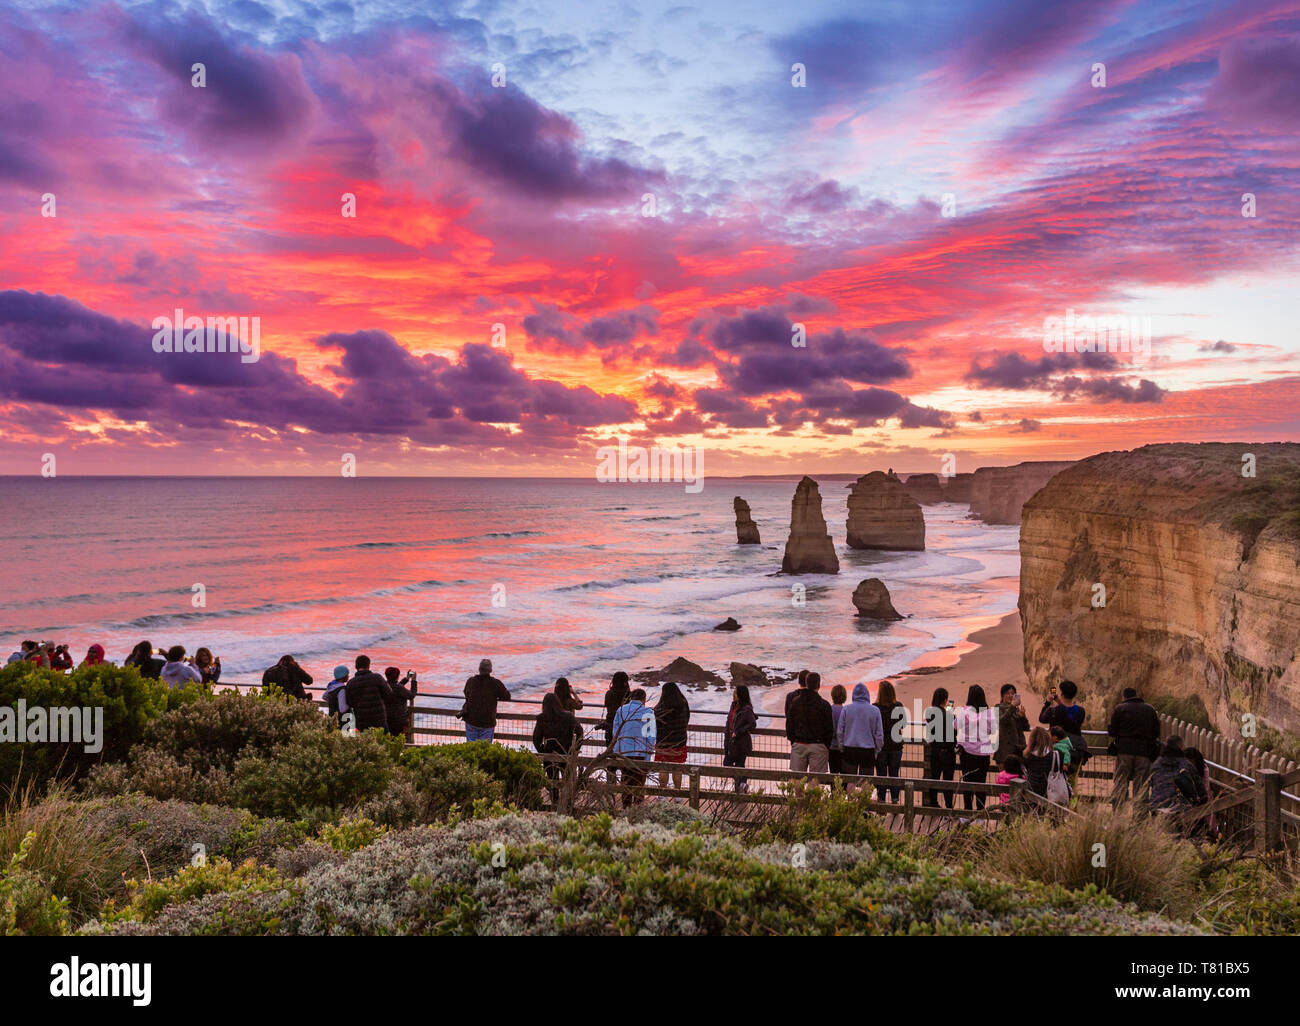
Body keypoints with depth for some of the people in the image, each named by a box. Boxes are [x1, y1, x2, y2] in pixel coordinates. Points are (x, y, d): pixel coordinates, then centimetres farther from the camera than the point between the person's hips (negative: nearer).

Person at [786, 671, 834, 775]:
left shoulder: (794, 701, 3)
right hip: (818, 746, -3)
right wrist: (826, 746, 9)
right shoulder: (824, 704, -7)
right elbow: (829, 729, -3)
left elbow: (789, 725, 8)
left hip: (798, 745, 3)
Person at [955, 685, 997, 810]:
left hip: (967, 750, -1)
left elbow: (956, 725, 1)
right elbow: (993, 730, 6)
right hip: (984, 751, 1)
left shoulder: (963, 711, -11)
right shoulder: (989, 712, -5)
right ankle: (980, 811, 10)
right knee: (981, 781, 8)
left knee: (967, 781, 7)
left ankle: (968, 810, 8)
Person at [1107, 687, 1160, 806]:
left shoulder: (1120, 708, 2)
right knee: (1141, 785, 6)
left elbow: (1112, 731, -2)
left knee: (1120, 782, 2)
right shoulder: (1151, 709, 11)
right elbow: (1157, 733, 9)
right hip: (1144, 751, 2)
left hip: (1124, 750, -2)